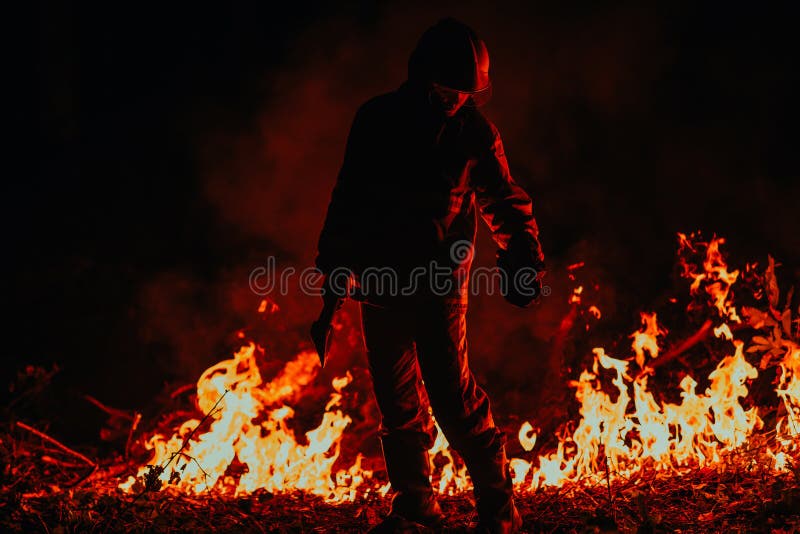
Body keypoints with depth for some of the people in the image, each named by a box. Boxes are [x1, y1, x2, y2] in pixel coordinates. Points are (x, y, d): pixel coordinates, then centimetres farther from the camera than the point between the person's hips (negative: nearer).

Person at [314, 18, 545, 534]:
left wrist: (526, 260, -9)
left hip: (440, 282, -3)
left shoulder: (474, 129, -3)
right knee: (396, 395, 9)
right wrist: (334, 270, 9)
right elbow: (347, 200, 10)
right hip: (380, 280, 3)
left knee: (452, 392, -11)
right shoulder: (376, 120, 2)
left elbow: (505, 202, 4)